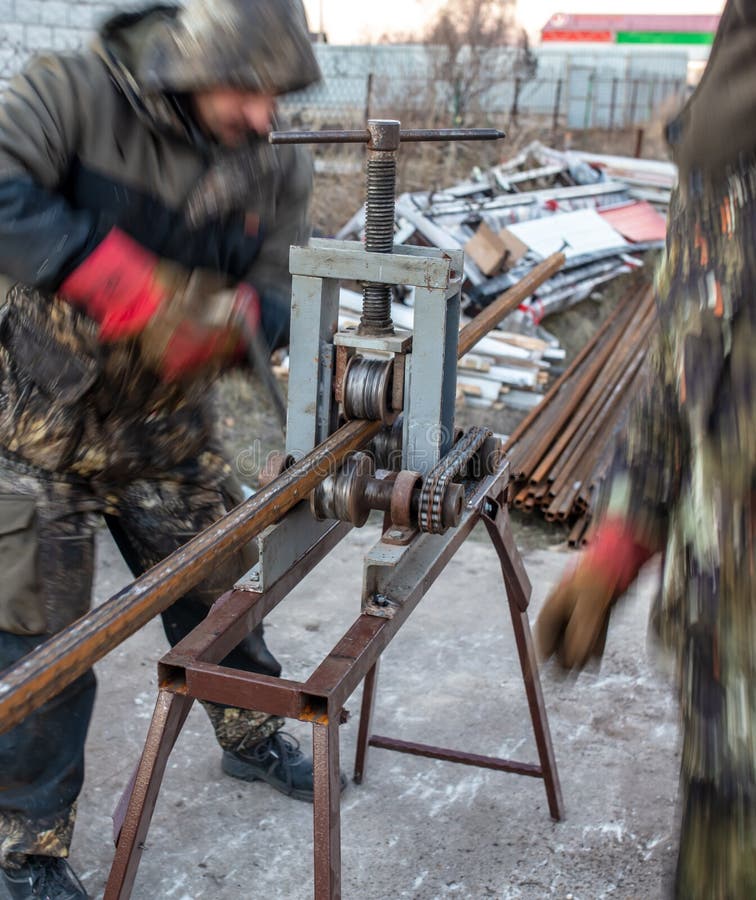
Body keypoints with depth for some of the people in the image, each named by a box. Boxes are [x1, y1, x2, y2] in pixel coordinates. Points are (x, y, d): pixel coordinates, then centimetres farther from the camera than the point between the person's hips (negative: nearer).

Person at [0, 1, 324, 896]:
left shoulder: (274, 169, -4)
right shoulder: (74, 95, -19)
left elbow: (276, 293, -5)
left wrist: (229, 318, -29)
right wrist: (122, 280, -41)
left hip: (167, 430, 5)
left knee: (218, 590, 18)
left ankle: (250, 739, 47)